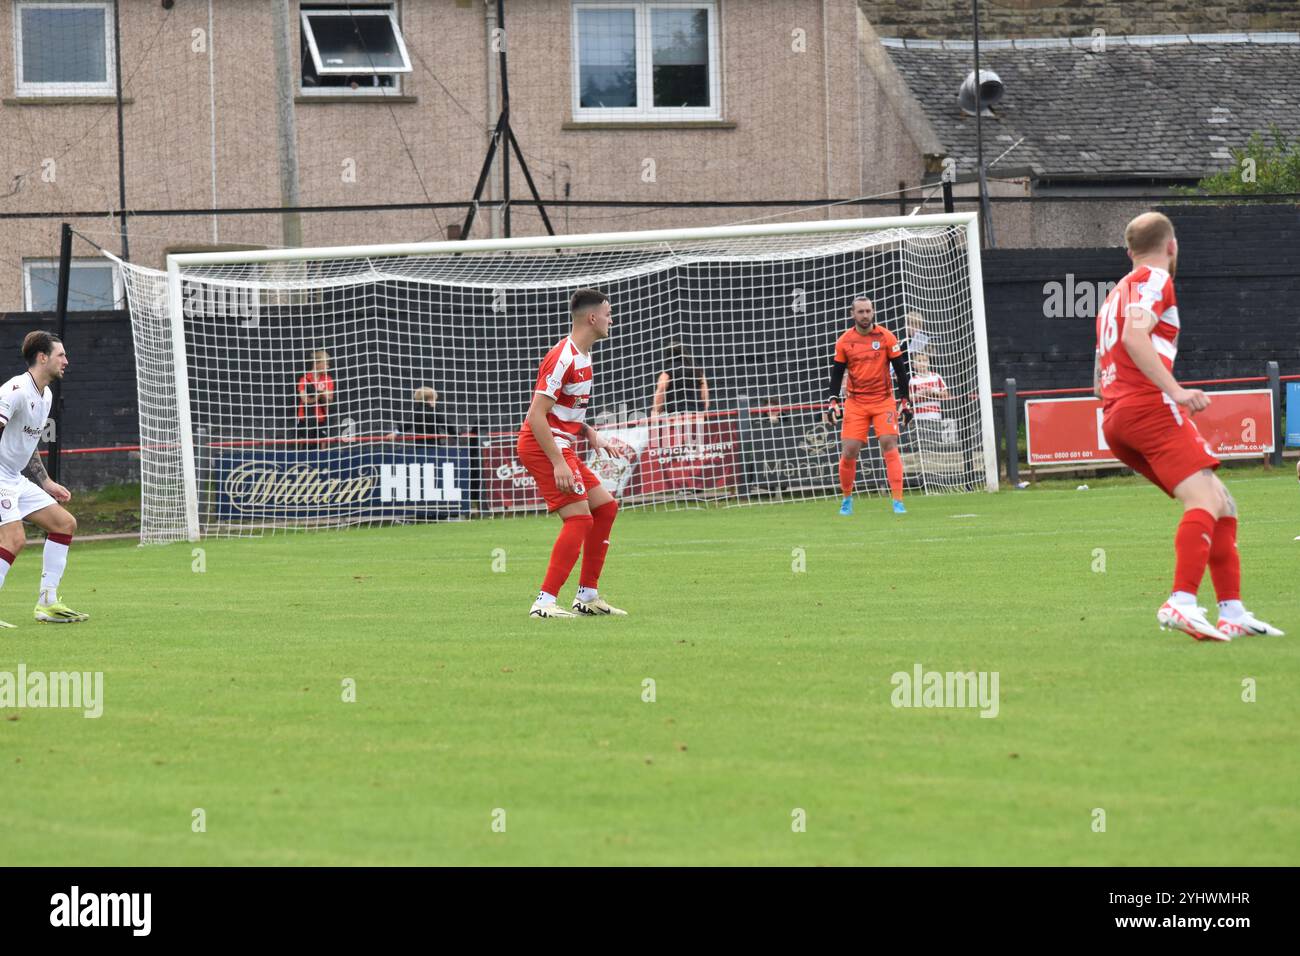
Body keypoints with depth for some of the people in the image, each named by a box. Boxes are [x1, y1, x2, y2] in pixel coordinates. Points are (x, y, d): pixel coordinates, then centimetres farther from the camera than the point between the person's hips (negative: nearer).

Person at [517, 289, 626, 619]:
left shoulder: (582, 356, 14)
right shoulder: (563, 358, -19)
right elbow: (536, 415, -23)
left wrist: (589, 432, 7)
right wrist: (558, 464, -26)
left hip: (561, 447, 10)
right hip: (542, 446, -10)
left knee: (605, 507, 11)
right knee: (579, 518, -16)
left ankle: (587, 596, 16)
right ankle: (544, 602, -19)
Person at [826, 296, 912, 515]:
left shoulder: (886, 337, -2)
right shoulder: (844, 341, 2)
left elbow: (900, 369, 2)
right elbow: (837, 373, 8)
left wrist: (905, 402, -1)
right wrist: (833, 401, -2)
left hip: (884, 400, -1)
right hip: (855, 402, 1)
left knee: (890, 446, -15)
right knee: (849, 451, -5)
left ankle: (898, 501, -15)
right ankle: (847, 498, 16)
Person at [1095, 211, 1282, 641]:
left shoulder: (1117, 292, 29)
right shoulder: (1154, 279, 1)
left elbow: (1100, 380, 30)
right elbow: (1134, 335, -19)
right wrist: (1175, 391, -25)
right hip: (1150, 407, -9)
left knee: (1222, 507, 11)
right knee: (1204, 499, -21)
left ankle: (1232, 613, 4)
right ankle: (1182, 602, -39)